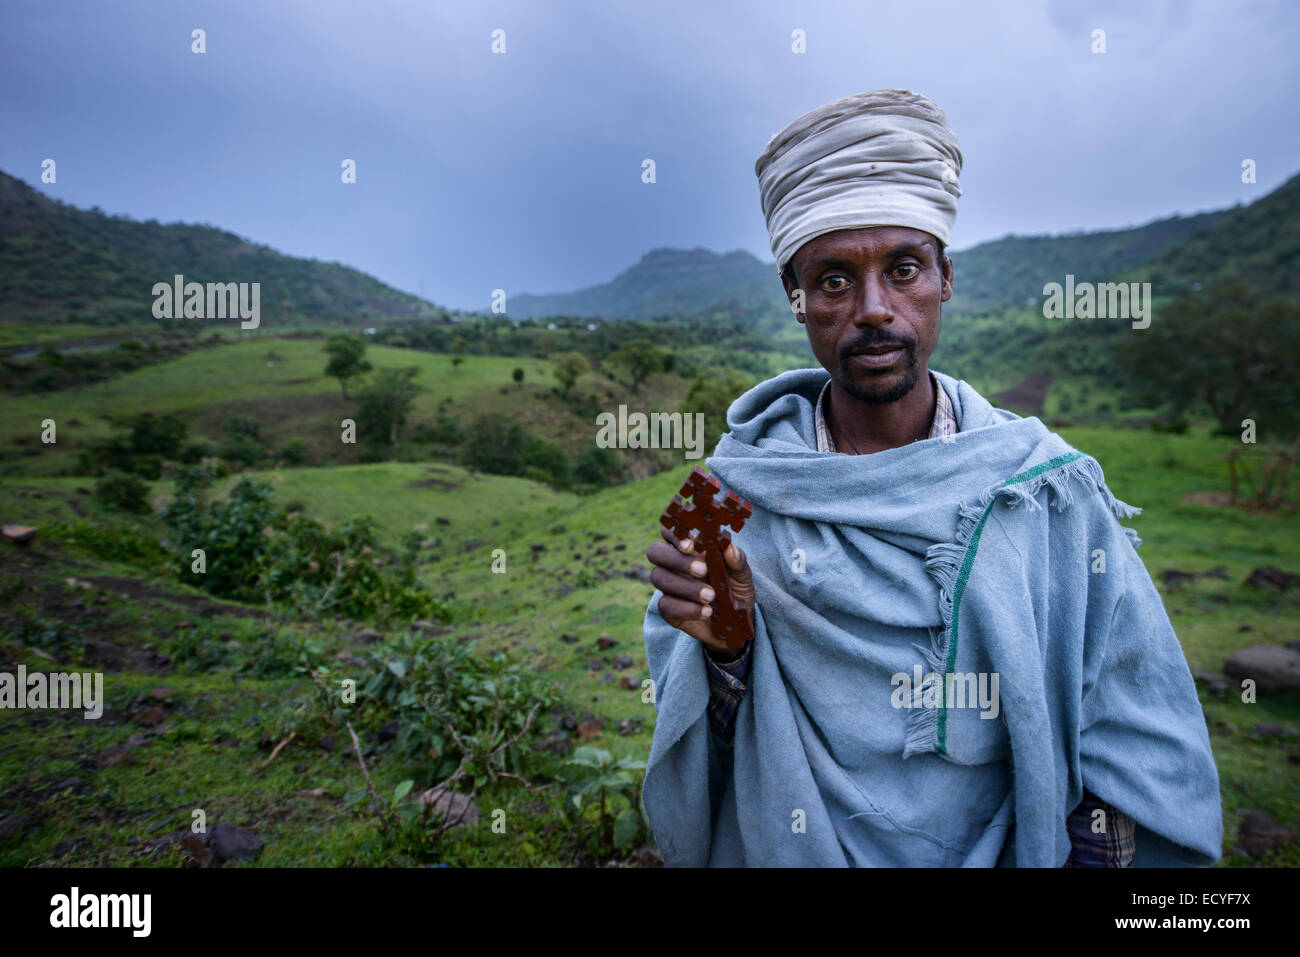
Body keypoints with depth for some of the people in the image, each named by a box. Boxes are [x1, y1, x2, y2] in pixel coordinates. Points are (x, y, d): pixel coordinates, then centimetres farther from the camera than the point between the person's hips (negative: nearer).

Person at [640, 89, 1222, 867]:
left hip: (994, 853, 0)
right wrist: (722, 646, -27)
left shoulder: (1050, 492, -15)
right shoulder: (735, 487, -15)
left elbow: (1144, 778, -8)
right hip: (769, 853, 1)